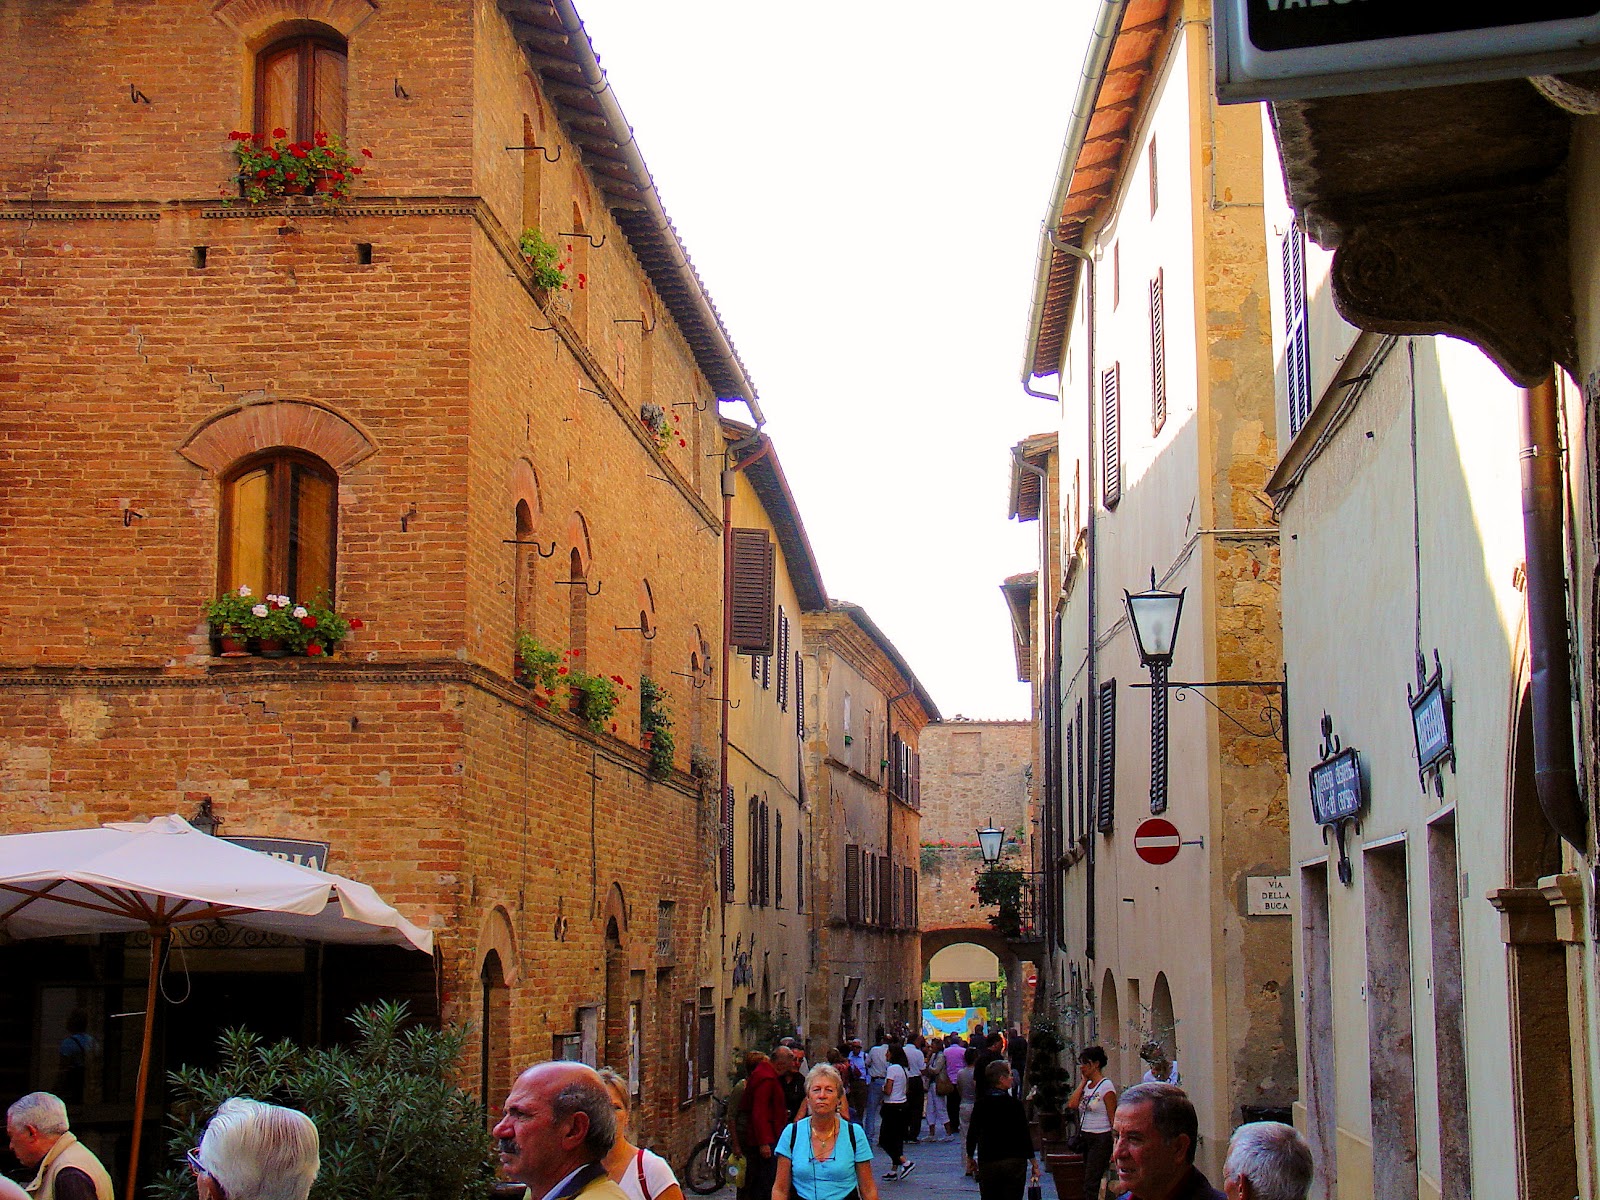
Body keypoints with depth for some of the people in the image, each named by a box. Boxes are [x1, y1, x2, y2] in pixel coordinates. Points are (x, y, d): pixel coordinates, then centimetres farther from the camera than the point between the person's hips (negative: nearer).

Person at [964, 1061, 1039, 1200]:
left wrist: (970, 1157, 16)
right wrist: (1034, 1162, 0)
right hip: (1015, 1161, -2)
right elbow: (1025, 1135, -8)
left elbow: (972, 1133, 3)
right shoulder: (1015, 1104, -8)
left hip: (987, 1162, 2)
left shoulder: (980, 1104, 0)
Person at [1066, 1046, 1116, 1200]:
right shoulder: (1087, 1086, 13)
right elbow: (1072, 1104, -2)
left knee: (1090, 1185, -10)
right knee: (1088, 1183, 7)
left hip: (1101, 1140, -8)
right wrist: (1084, 1082, 4)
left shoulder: (1106, 1086, -10)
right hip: (1086, 1138, 8)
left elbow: (1113, 1118, -12)